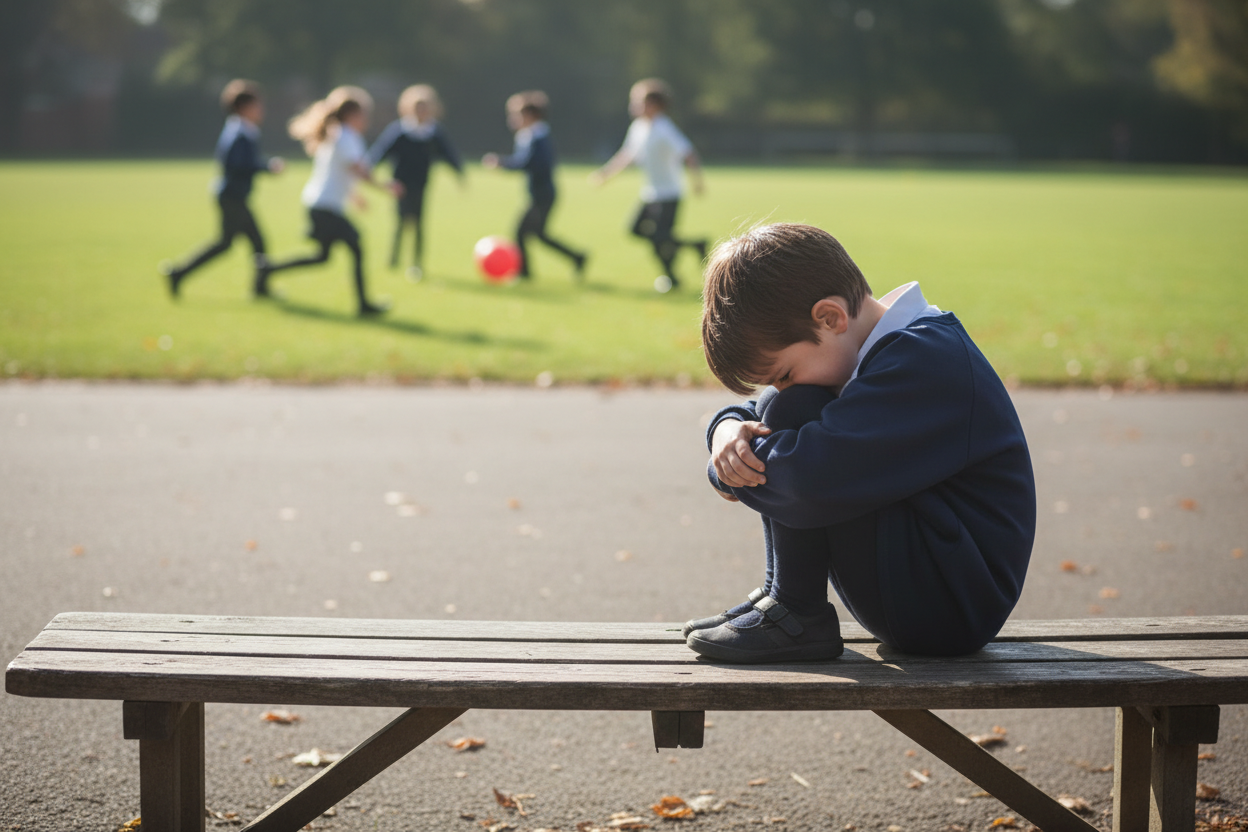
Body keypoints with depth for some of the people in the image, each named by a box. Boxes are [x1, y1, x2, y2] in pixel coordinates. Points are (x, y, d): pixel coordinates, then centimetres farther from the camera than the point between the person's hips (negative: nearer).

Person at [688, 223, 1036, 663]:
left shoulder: (924, 360, -22)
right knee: (772, 423, 10)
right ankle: (783, 598, 7)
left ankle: (798, 616, -13)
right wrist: (728, 429, -8)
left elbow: (812, 479, -35)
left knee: (792, 412, -20)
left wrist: (724, 471, -14)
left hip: (949, 607, -10)